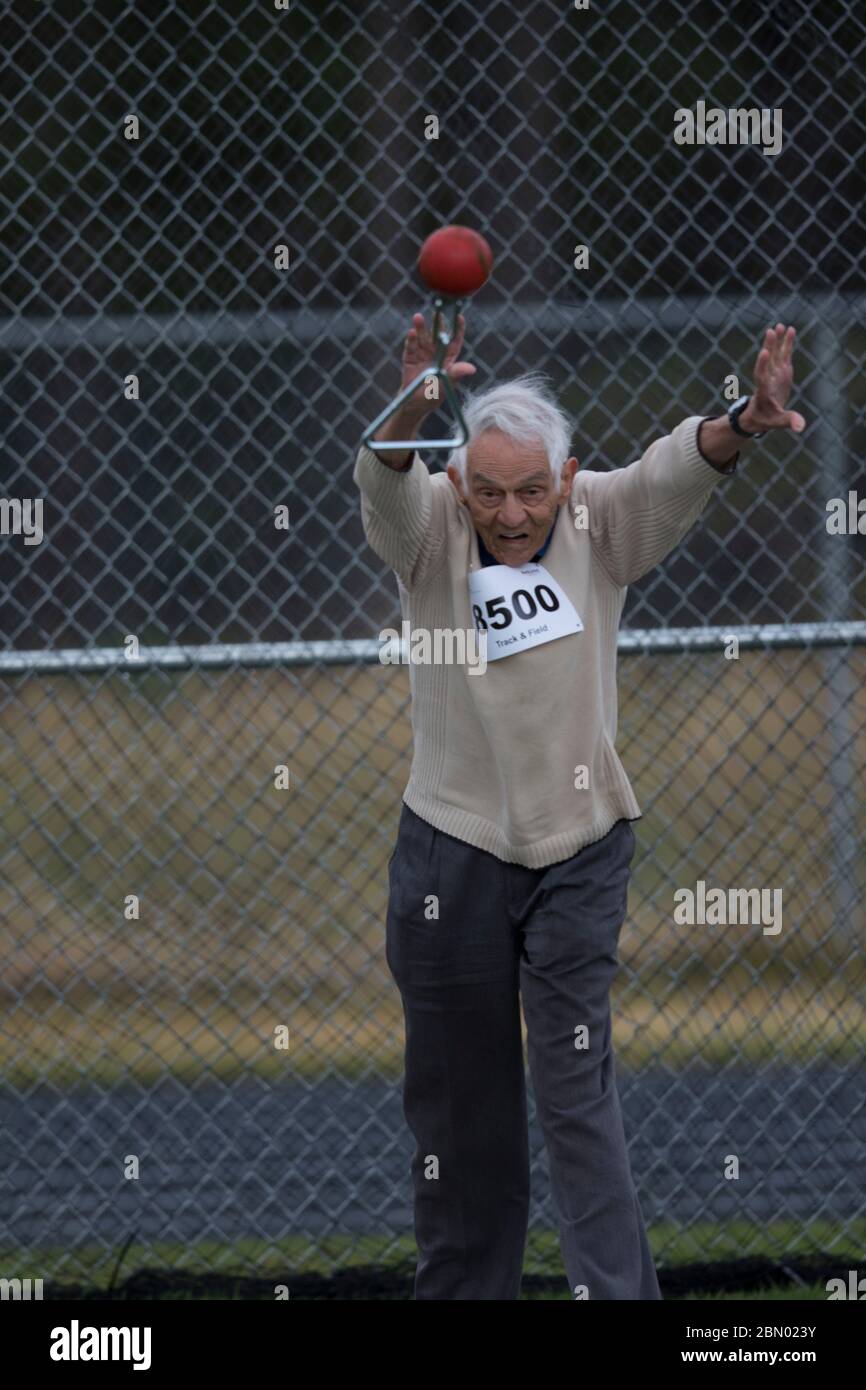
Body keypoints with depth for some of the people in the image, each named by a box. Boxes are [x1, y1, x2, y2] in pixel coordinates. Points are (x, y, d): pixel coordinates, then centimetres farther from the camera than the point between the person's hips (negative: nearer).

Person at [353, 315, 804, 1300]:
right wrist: (414, 411, -56)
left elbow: (678, 471, -27)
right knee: (456, 1093, 10)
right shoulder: (428, 530, -10)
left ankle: (616, 1295, -6)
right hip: (451, 850, 1)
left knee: (576, 1089, -5)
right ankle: (460, 1293, 23)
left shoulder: (603, 525, -8)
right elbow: (384, 481, -32)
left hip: (580, 851, -1)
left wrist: (743, 423, -50)